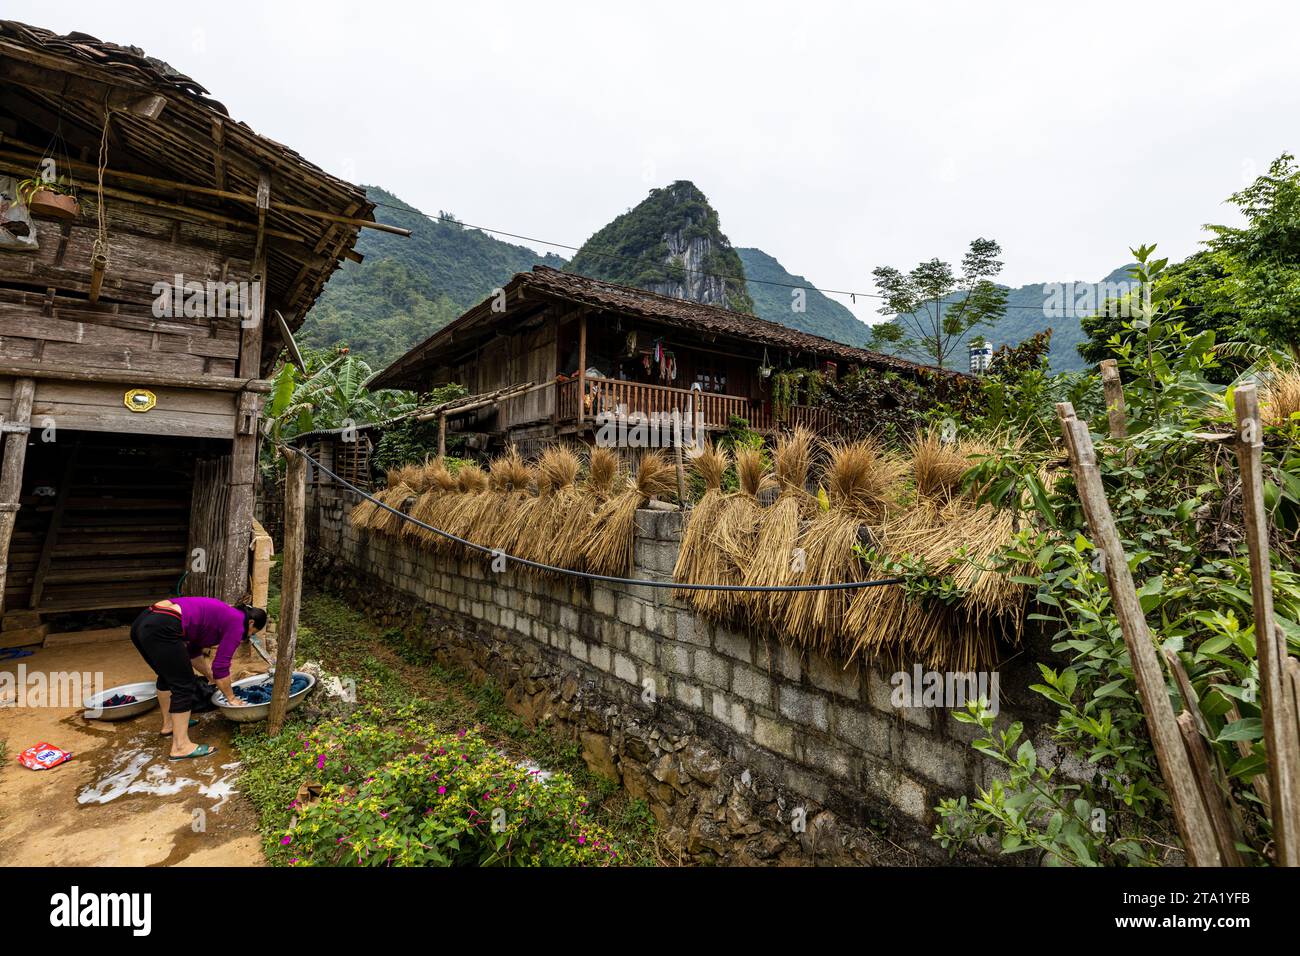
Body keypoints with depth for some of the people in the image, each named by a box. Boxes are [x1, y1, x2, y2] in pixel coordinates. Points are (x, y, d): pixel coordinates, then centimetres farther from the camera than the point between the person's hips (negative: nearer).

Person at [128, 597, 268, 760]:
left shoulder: (221, 615, 26)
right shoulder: (237, 623, 2)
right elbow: (221, 666, 1)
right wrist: (231, 697, 14)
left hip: (143, 621, 10)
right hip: (161, 629, -10)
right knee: (183, 686, 2)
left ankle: (169, 724, 44)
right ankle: (181, 746, 8)